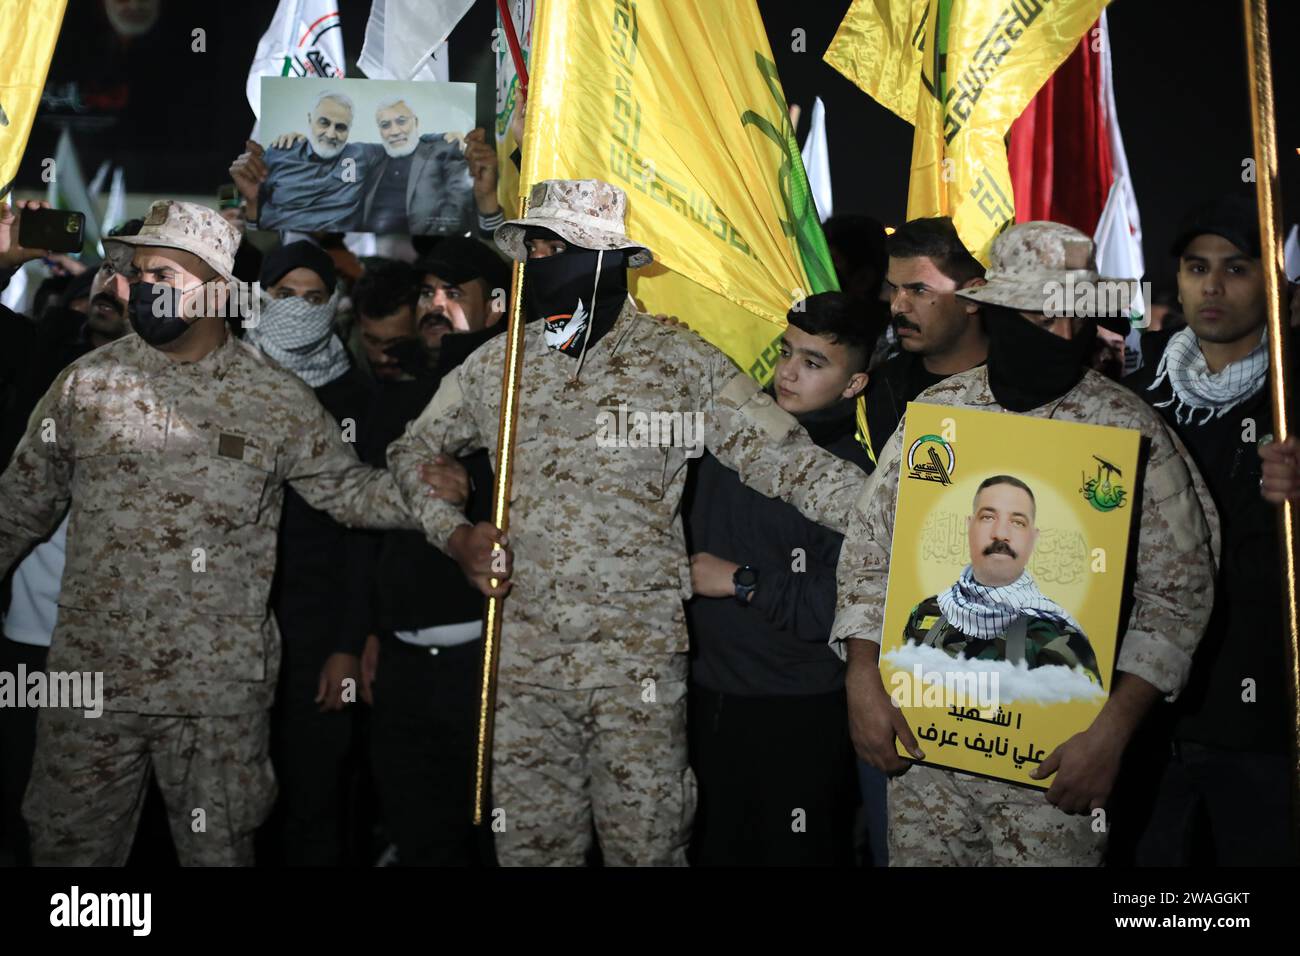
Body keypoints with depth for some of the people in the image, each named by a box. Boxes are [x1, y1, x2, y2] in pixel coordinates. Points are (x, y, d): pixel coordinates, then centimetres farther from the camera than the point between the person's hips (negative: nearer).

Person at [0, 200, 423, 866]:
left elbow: (344, 488, 4)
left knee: (217, 846, 13)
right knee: (70, 845, 14)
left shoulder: (279, 400, -2)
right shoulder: (85, 384, 2)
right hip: (90, 674, 2)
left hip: (220, 686, -1)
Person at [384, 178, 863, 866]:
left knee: (647, 844, 7)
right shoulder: (496, 364, 7)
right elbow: (412, 451, 21)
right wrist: (454, 534, 3)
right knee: (529, 845, 12)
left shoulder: (678, 360, -3)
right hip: (523, 658, 3)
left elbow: (782, 457, -9)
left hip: (640, 661, -3)